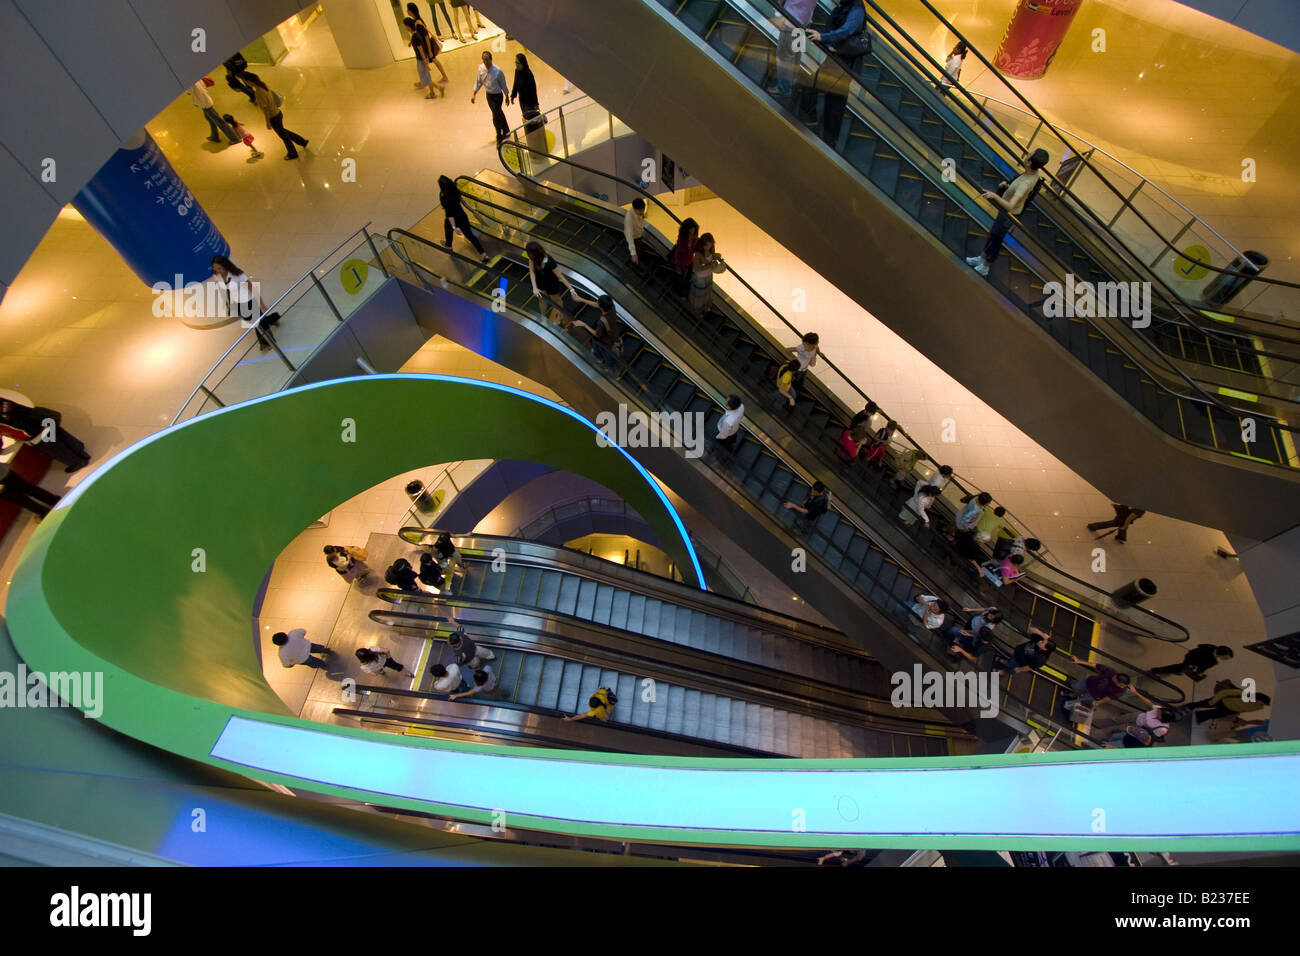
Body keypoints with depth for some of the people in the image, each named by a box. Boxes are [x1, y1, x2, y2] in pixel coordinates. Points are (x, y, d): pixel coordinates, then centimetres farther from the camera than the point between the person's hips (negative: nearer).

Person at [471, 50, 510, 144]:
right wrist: (474, 93, 4)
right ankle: (506, 131, 45)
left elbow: (503, 84, -11)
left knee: (496, 117, -4)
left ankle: (499, 138, 15)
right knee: (499, 114, 23)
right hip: (489, 95, 5)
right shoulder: (481, 68, -10)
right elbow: (479, 81, 3)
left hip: (497, 96, -5)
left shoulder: (497, 71, -23)